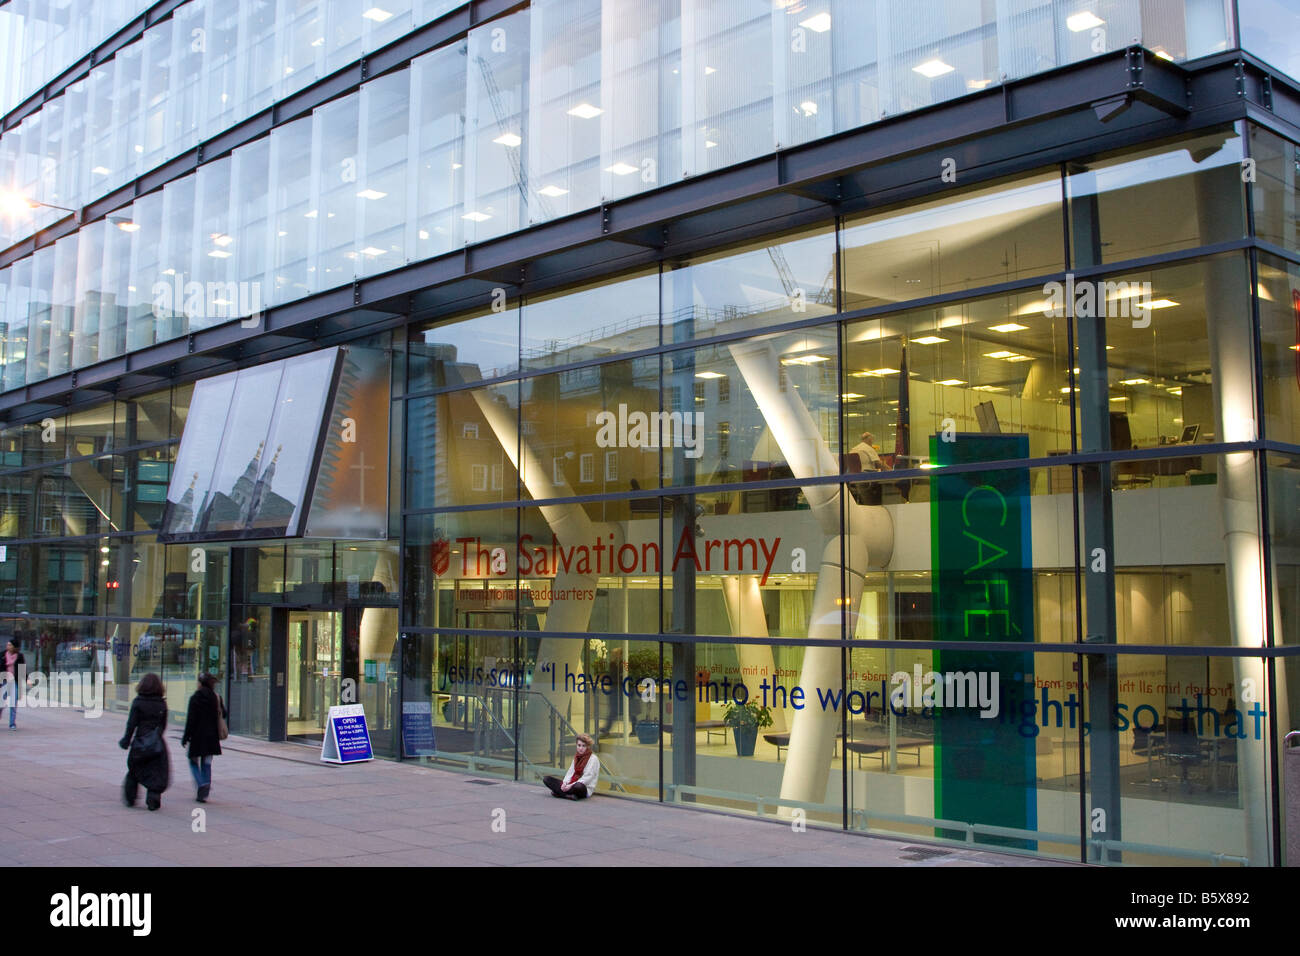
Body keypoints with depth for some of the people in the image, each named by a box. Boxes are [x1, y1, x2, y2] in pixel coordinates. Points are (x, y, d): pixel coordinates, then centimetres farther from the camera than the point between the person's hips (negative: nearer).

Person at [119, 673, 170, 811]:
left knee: (134, 771, 15)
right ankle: (153, 799, -4)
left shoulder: (138, 702, -7)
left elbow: (132, 724, -8)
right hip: (157, 745, 1)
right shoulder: (162, 703, 0)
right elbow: (164, 725, 5)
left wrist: (126, 740, 0)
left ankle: (129, 798, 21)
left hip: (140, 741, -1)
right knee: (156, 773, 5)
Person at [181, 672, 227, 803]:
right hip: (212, 737, 4)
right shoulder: (217, 697, 2)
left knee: (194, 762, 11)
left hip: (197, 735, -4)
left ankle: (201, 783, -11)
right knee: (207, 764, 10)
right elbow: (224, 715, 6)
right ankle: (204, 794, 7)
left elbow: (191, 719, -13)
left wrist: (185, 736, -6)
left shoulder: (195, 698, -12)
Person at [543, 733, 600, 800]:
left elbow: (588, 777, -15)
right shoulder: (576, 757, 16)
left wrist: (571, 785, -21)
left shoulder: (593, 758, -7)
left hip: (585, 787, -7)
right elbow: (570, 772, 13)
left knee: (579, 786, -45)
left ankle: (558, 792, -23)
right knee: (546, 779, -6)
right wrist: (565, 783, -9)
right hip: (571, 785, 8)